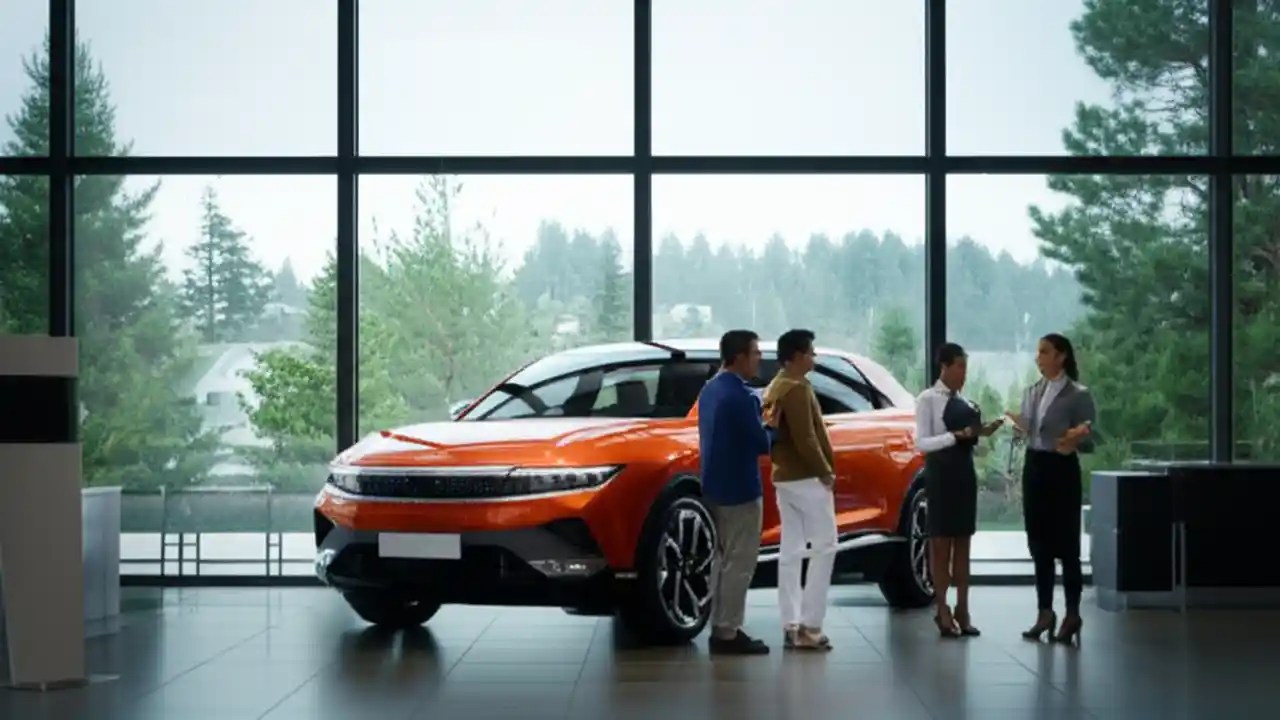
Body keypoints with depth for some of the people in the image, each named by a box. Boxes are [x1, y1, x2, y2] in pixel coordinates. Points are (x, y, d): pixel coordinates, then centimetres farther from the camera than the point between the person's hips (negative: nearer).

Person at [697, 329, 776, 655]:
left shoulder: (709, 390, 9)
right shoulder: (741, 396, -21)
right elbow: (762, 444, -17)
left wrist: (759, 422, 6)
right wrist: (771, 426, 2)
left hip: (715, 487, 10)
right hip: (738, 490, -10)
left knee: (724, 560, 16)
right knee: (739, 564, -3)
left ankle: (720, 628, 20)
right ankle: (728, 633, 0)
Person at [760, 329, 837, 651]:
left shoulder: (774, 388, 15)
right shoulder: (797, 388, -16)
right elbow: (805, 439, -21)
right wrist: (826, 472, -13)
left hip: (784, 477, 10)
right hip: (807, 478, -10)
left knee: (791, 551, 7)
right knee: (824, 547, -6)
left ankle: (791, 626, 7)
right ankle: (808, 626, -9)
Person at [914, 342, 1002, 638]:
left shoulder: (963, 400, 11)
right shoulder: (928, 399, -8)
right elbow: (922, 443, -15)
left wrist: (981, 432, -3)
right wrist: (957, 435, -23)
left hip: (965, 471, 7)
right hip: (940, 473, -7)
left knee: (963, 542, 8)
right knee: (941, 542, -1)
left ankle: (962, 609, 12)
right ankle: (942, 610, 5)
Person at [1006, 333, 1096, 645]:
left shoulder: (1078, 394, -8)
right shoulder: (1031, 392, 11)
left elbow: (1089, 443, -8)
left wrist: (1077, 439, -29)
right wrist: (1018, 427, -5)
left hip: (1061, 470, -6)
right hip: (1033, 467, 6)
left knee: (1066, 545, -1)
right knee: (1038, 544, 9)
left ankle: (1072, 615, 7)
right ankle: (1045, 612, 17)